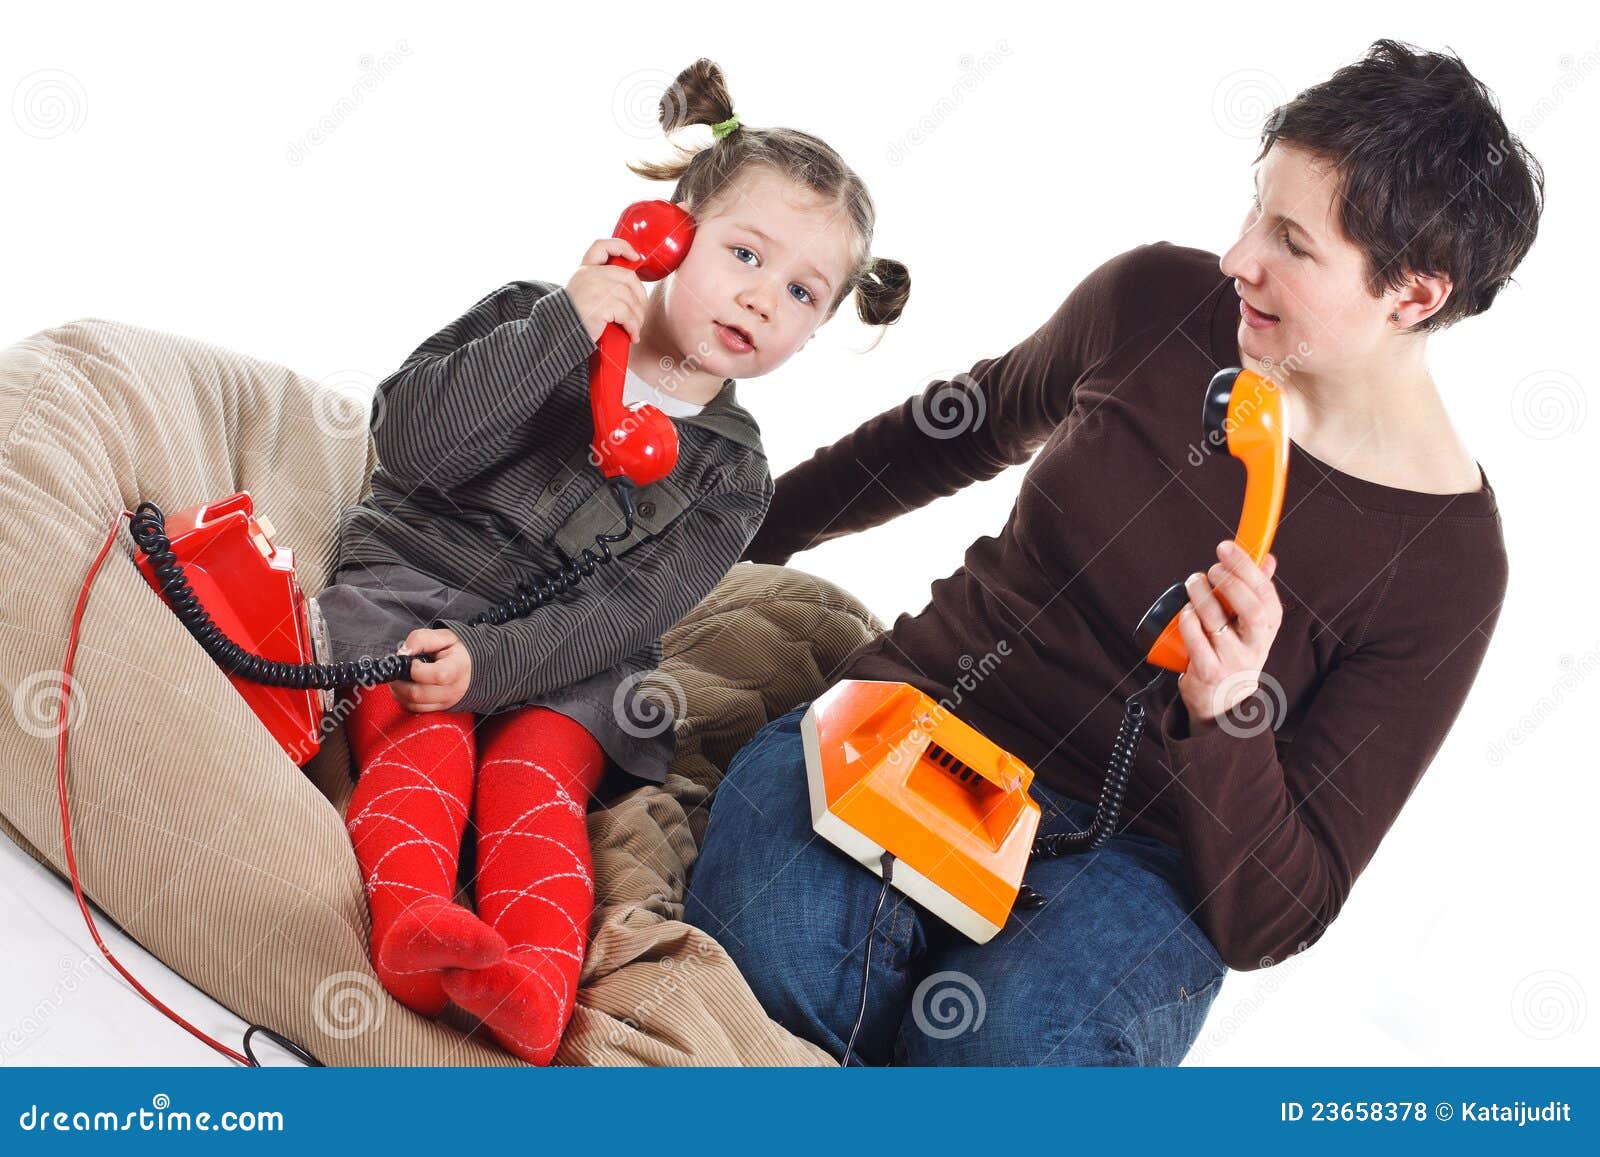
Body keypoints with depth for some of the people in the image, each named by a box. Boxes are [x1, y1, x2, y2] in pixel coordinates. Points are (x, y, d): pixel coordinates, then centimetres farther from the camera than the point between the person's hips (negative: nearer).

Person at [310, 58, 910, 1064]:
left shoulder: (730, 477, 2)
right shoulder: (533, 319, 0)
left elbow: (618, 617, -8)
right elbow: (410, 444, -16)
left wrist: (488, 664, -25)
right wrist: (563, 326, -22)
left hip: (560, 665, 0)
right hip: (413, 589, 0)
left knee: (535, 780, -25)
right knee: (423, 746, -26)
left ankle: (538, 987, -45)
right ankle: (411, 926, -47)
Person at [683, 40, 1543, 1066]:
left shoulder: (1447, 566, -12)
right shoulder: (1152, 298, -3)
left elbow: (1273, 922, -9)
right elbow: (972, 424, 19)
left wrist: (1222, 713, -29)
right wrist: (751, 524, 27)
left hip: (1123, 849, -2)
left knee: (1007, 1042, -35)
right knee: (769, 940, -30)